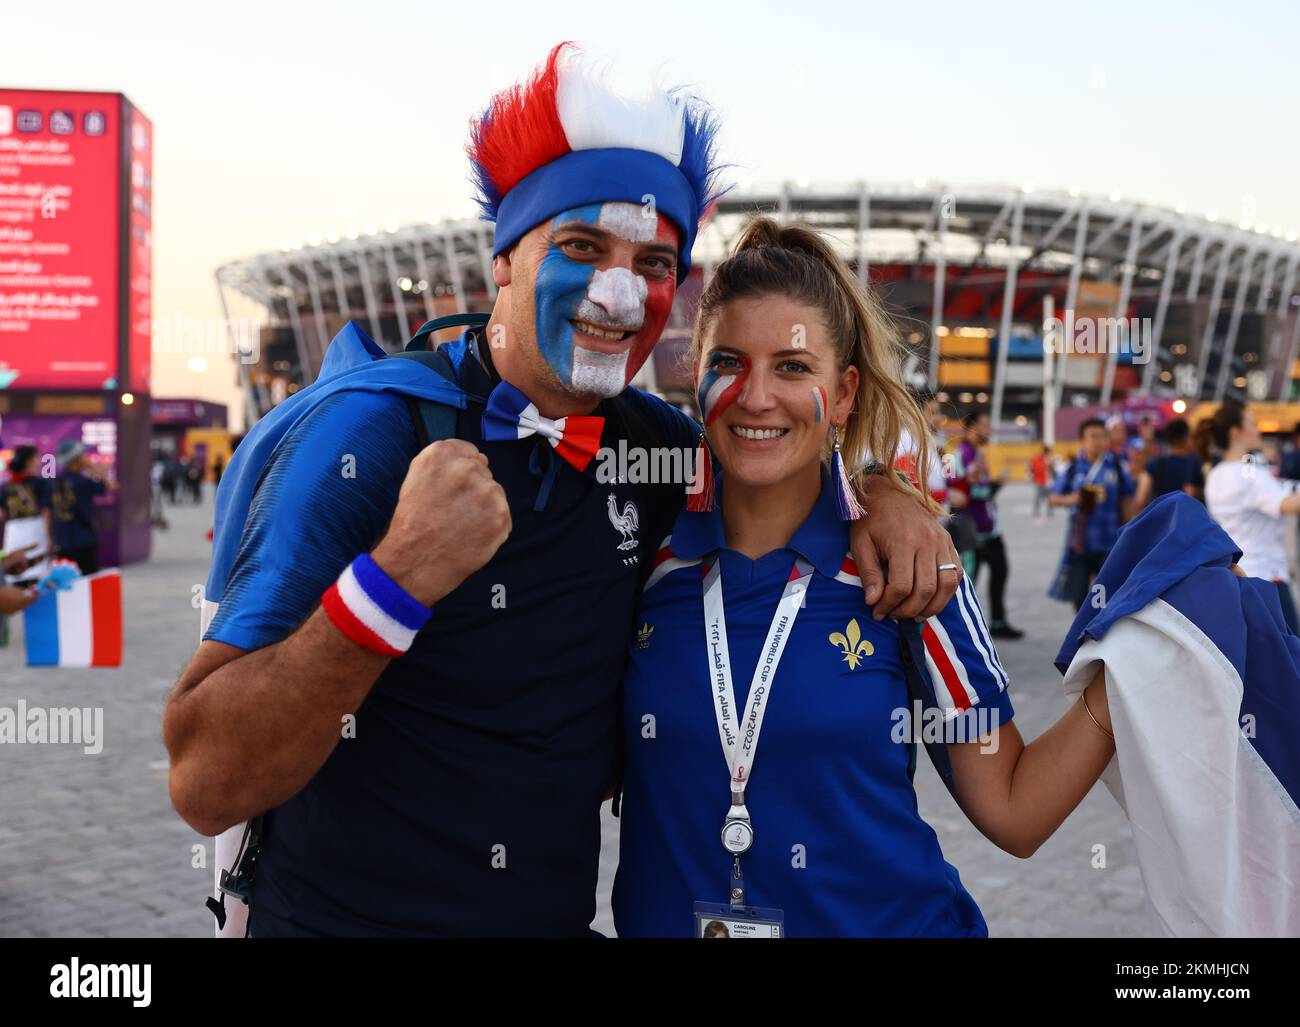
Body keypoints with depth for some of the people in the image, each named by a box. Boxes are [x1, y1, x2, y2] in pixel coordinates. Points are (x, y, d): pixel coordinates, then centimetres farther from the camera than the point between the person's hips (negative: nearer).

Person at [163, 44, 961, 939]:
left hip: (559, 917, 6)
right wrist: (397, 577, -38)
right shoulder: (372, 430, -20)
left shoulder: (641, 441, -4)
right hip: (342, 916, -5)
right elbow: (206, 784, -24)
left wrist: (879, 494, -3)